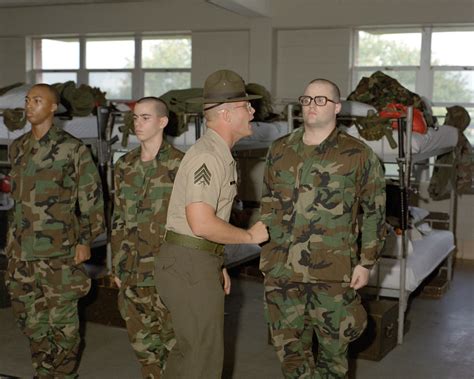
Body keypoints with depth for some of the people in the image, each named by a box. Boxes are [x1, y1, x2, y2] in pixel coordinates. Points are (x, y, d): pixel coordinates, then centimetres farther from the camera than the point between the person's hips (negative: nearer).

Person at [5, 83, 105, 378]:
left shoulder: (72, 149, -7)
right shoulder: (18, 148, 11)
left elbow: (92, 197, -5)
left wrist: (85, 240, -9)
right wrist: (15, 239, 18)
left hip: (58, 251, -6)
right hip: (21, 251, 6)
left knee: (62, 320, 2)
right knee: (30, 318, 13)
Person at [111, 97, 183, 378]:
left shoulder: (180, 164, -7)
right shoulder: (125, 166, 9)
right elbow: (119, 220, 14)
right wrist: (118, 266, 12)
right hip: (133, 270, 5)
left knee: (173, 337, 4)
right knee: (141, 338, 13)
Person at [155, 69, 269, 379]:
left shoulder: (222, 155, 16)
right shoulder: (207, 156, -18)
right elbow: (202, 223, -27)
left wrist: (217, 265, 22)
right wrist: (251, 236, -15)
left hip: (199, 263, 10)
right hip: (190, 267, -10)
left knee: (189, 349, 20)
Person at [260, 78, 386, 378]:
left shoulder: (358, 155, -3)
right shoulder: (280, 151, 8)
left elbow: (375, 212, 1)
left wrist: (366, 263, -1)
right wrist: (269, 252, 14)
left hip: (333, 273, -3)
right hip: (282, 270, 3)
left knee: (333, 349, 8)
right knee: (289, 348, 12)